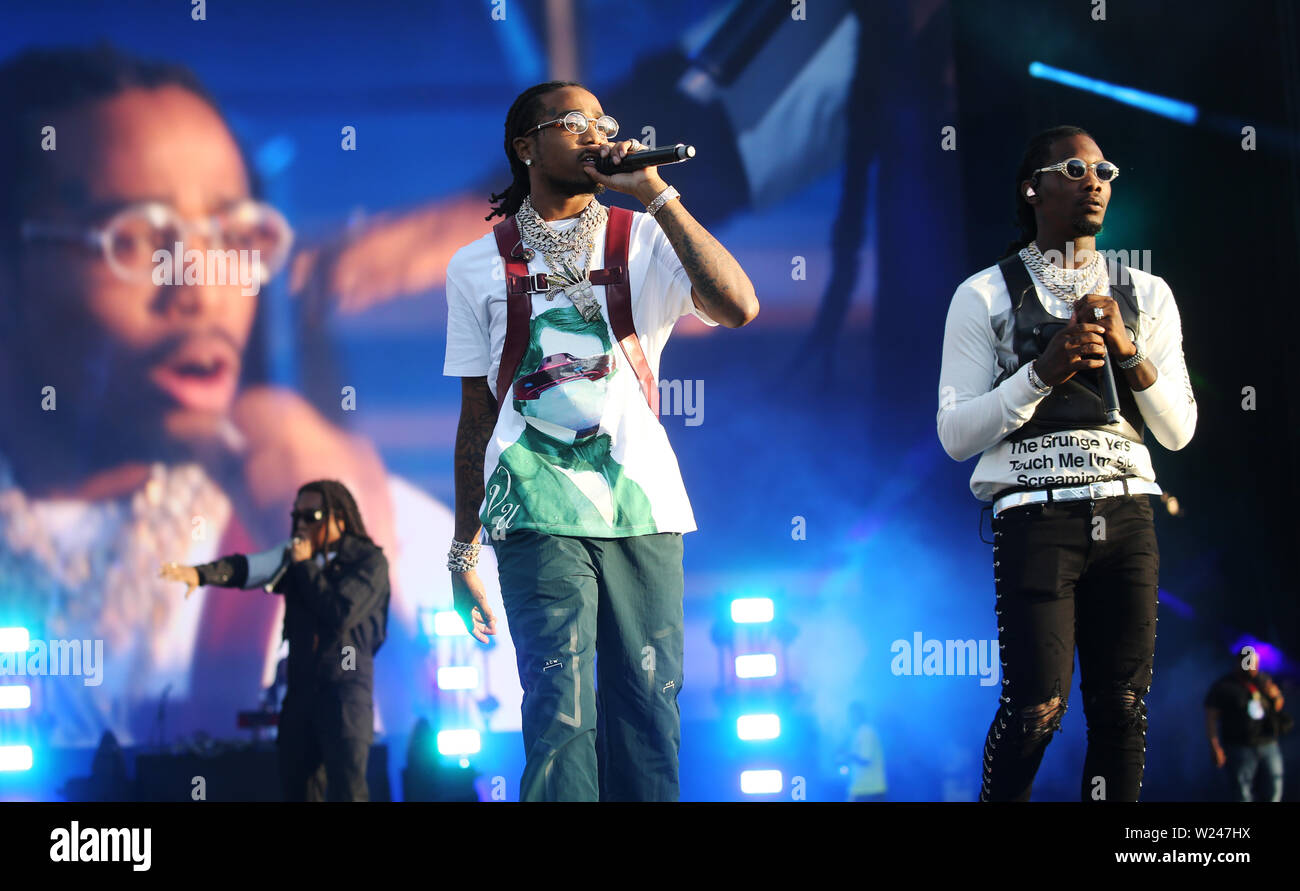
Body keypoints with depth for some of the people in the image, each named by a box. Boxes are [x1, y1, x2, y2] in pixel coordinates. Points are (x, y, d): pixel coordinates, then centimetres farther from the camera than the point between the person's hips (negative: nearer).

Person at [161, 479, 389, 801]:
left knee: (346, 790, -12)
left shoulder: (369, 561, -3)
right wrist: (201, 573, -21)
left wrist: (307, 566, -9)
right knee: (297, 788, 7)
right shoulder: (295, 559, 11)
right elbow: (248, 568, -4)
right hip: (301, 687, 6)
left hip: (346, 688, -6)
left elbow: (341, 614, -17)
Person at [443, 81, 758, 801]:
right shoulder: (478, 267, 11)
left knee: (647, 714, 1)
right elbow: (475, 417, 13)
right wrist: (464, 551, 11)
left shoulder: (645, 241, 10)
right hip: (537, 516, -1)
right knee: (559, 712, -13)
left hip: (641, 506, 1)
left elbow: (739, 308, -10)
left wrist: (656, 194, -9)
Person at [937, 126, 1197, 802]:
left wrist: (1127, 348, -7)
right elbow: (956, 434, -3)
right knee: (1037, 707, -10)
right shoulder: (986, 295, 3)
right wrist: (1043, 372, -14)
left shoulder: (1146, 295, 13)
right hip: (1036, 513, -4)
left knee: (1122, 707, 2)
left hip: (1124, 515, 4)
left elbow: (1178, 430, 8)